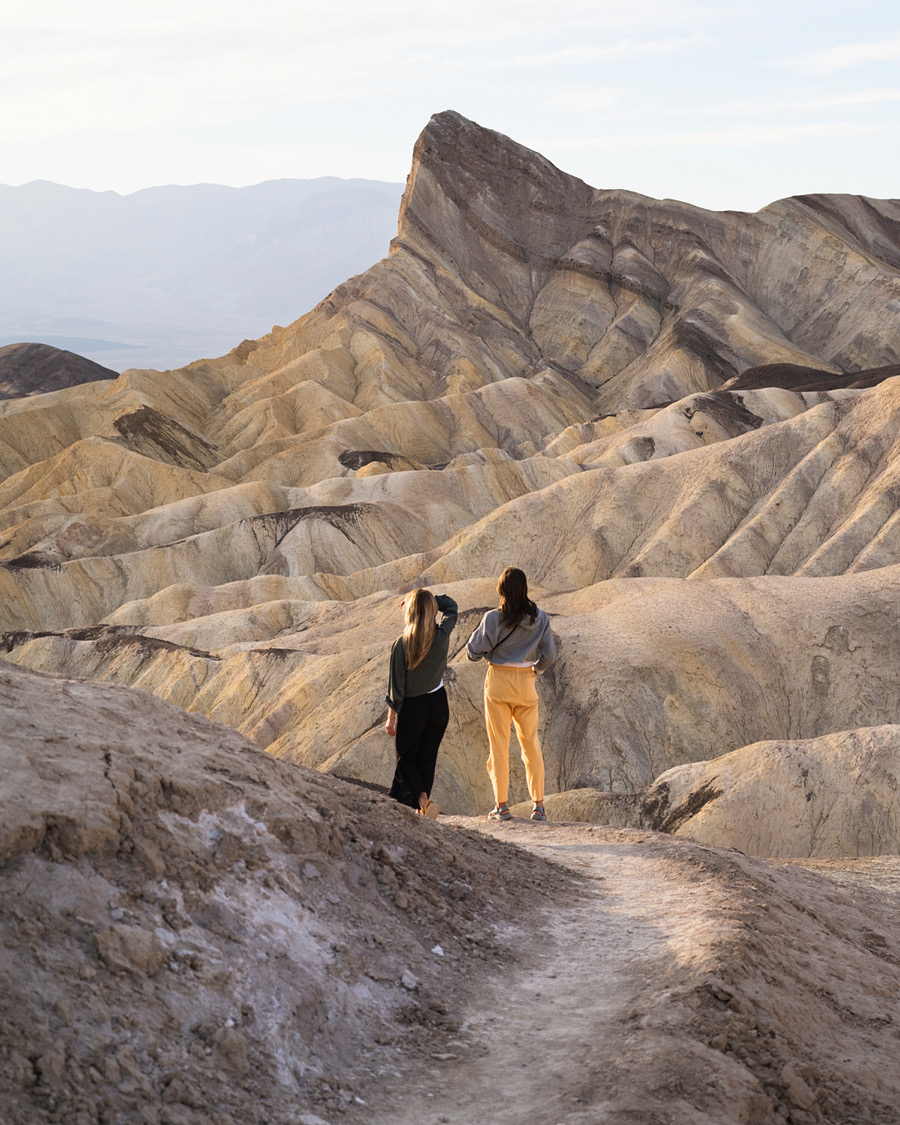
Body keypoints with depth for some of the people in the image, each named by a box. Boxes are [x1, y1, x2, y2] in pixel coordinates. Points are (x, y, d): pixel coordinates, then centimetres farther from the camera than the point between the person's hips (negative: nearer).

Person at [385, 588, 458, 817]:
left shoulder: (401, 645, -18)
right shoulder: (442, 637, -11)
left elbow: (396, 686, -12)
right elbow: (451, 606, 11)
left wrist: (391, 717, -3)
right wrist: (428, 599, 5)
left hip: (412, 708, -3)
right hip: (439, 705, 3)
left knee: (406, 760, 12)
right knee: (427, 759, 14)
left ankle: (423, 798, -12)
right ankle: (416, 809, 14)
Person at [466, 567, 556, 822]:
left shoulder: (493, 619, -13)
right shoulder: (540, 618, -3)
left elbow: (474, 651, -7)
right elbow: (549, 655, 3)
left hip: (499, 682, -3)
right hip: (527, 683, 3)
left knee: (499, 744, 4)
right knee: (531, 743, 12)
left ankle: (502, 805, 3)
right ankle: (539, 805, 11)